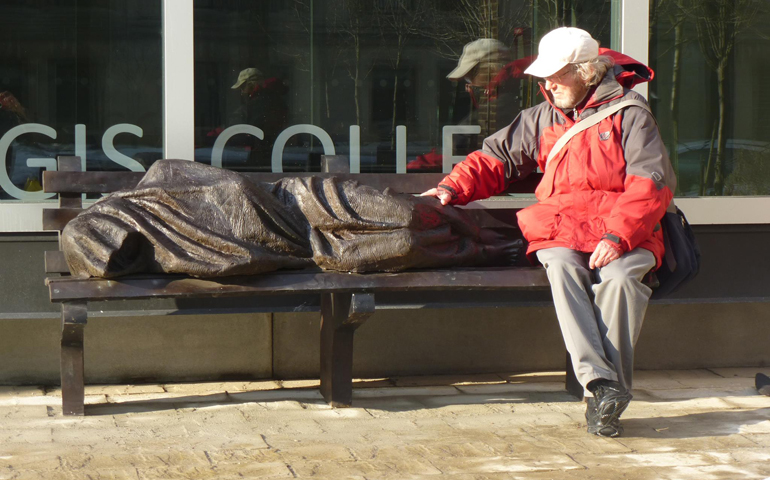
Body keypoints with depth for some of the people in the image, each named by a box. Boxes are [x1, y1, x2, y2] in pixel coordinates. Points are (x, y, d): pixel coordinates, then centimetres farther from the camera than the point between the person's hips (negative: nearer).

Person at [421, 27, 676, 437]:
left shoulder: (628, 114, 5)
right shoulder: (542, 118, 21)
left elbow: (651, 183, -5)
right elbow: (496, 158, 24)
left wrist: (618, 236, -19)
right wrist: (454, 188, 5)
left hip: (625, 235, -3)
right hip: (560, 230, 3)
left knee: (620, 276, -35)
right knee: (561, 266, -33)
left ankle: (605, 397, -32)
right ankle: (599, 382, -44)